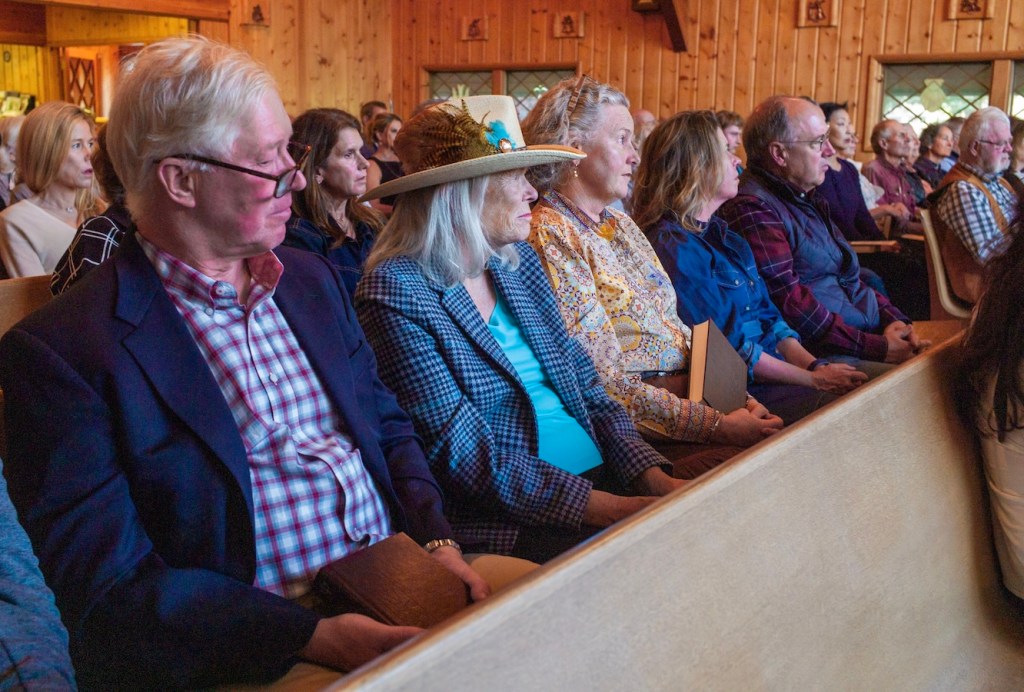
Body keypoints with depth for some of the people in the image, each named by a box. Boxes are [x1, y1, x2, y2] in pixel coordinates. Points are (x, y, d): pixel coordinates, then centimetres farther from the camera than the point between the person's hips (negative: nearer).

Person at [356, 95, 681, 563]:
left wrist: (653, 477, -3)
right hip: (508, 522, -7)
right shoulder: (396, 292, -11)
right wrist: (607, 507, -21)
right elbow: (465, 454, -16)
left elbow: (583, 382, 13)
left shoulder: (517, 262, 12)